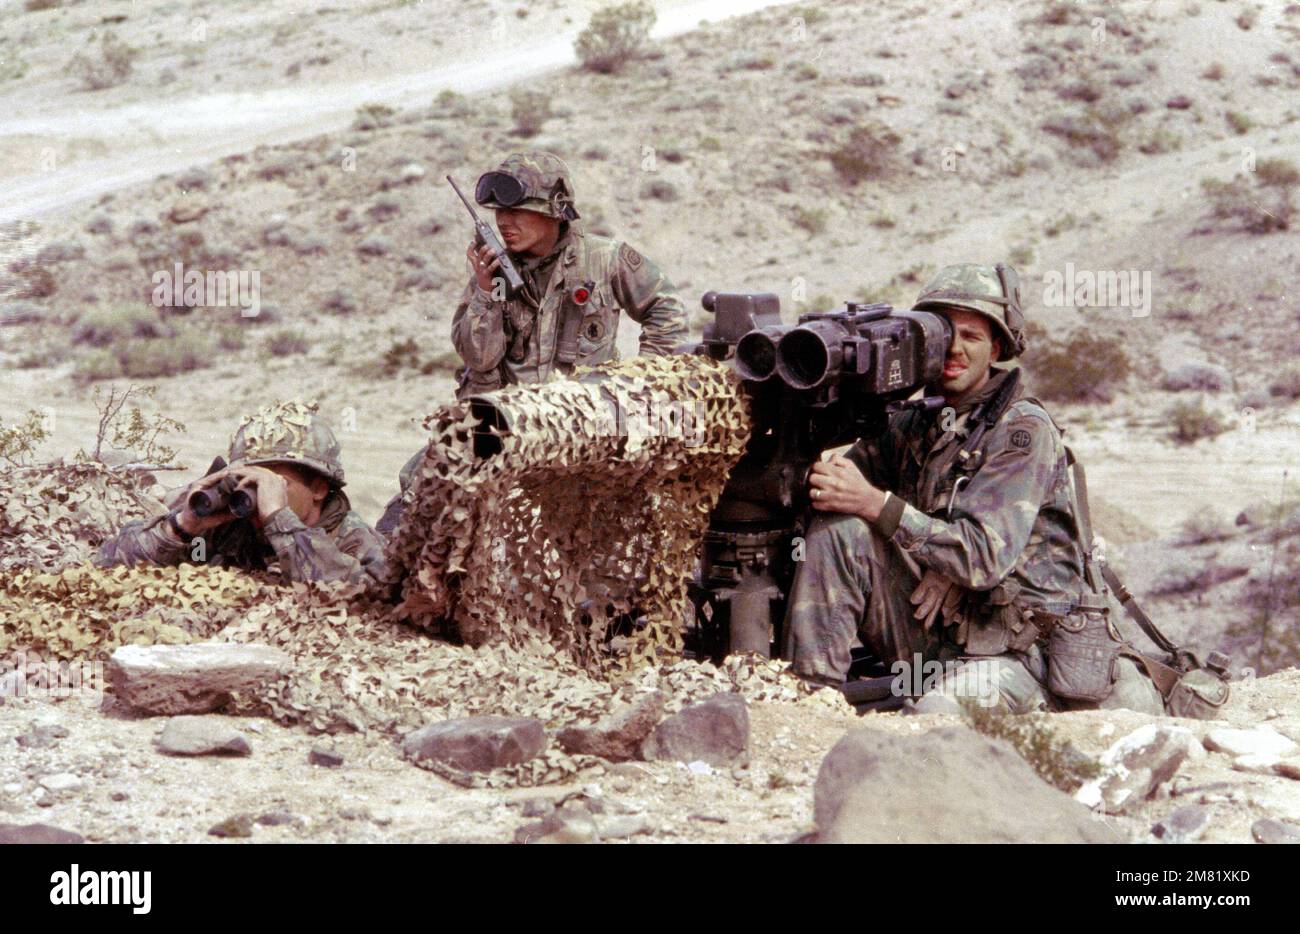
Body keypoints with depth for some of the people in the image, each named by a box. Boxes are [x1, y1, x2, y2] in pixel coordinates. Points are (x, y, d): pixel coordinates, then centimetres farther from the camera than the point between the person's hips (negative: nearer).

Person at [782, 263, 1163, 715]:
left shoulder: (1024, 429, -10)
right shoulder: (910, 425, 10)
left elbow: (986, 557, -21)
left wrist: (875, 504, -24)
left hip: (1018, 651, -5)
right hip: (934, 637, 5)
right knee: (836, 529, -13)